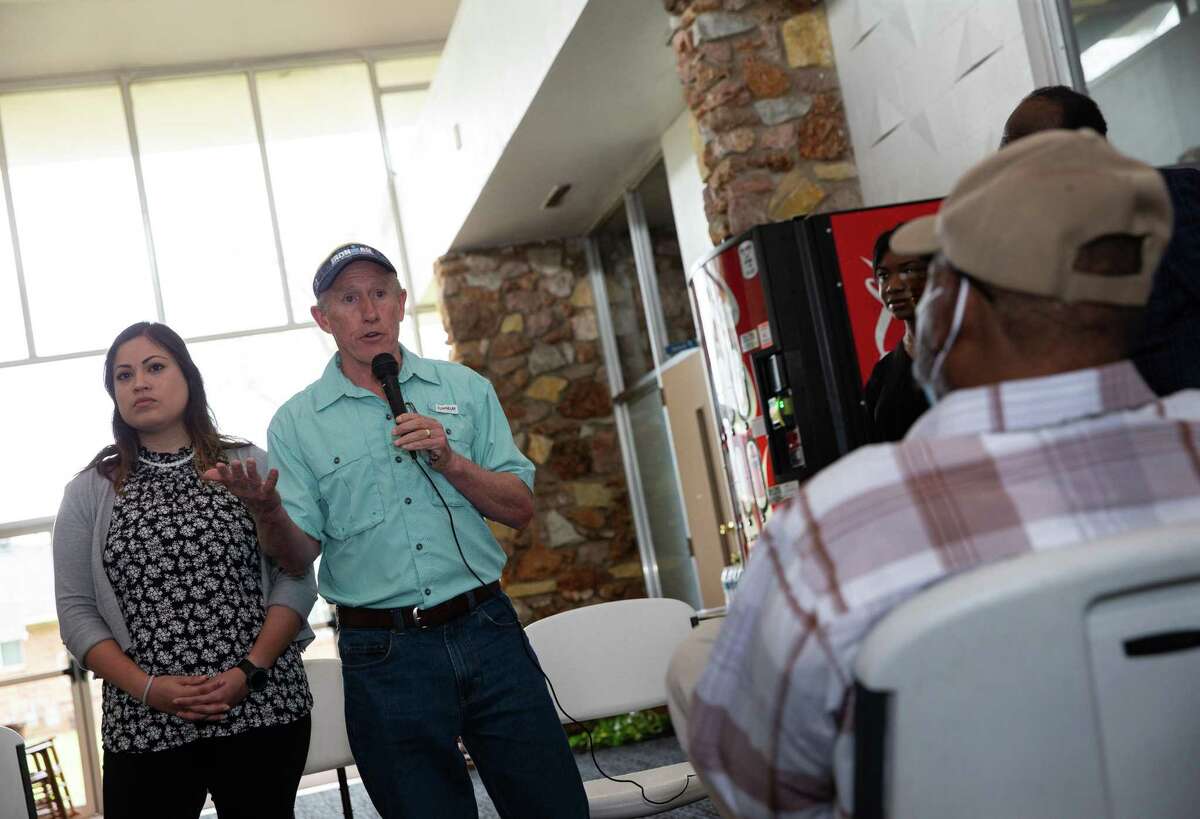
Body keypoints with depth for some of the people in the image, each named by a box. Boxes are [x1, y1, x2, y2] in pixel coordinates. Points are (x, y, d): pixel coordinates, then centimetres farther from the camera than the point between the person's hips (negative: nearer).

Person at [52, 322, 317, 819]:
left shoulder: (251, 467, 5)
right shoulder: (89, 491, 7)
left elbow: (295, 580, 1)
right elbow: (76, 611, 2)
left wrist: (248, 671, -11)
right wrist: (147, 688, -11)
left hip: (264, 709, 0)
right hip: (143, 727, 0)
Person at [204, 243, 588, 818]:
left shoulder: (464, 389, 8)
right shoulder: (296, 423, 3)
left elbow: (520, 509, 4)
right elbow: (299, 555, -2)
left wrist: (448, 460, -11)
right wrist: (269, 512, -23)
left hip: (486, 633, 2)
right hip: (384, 656, -1)